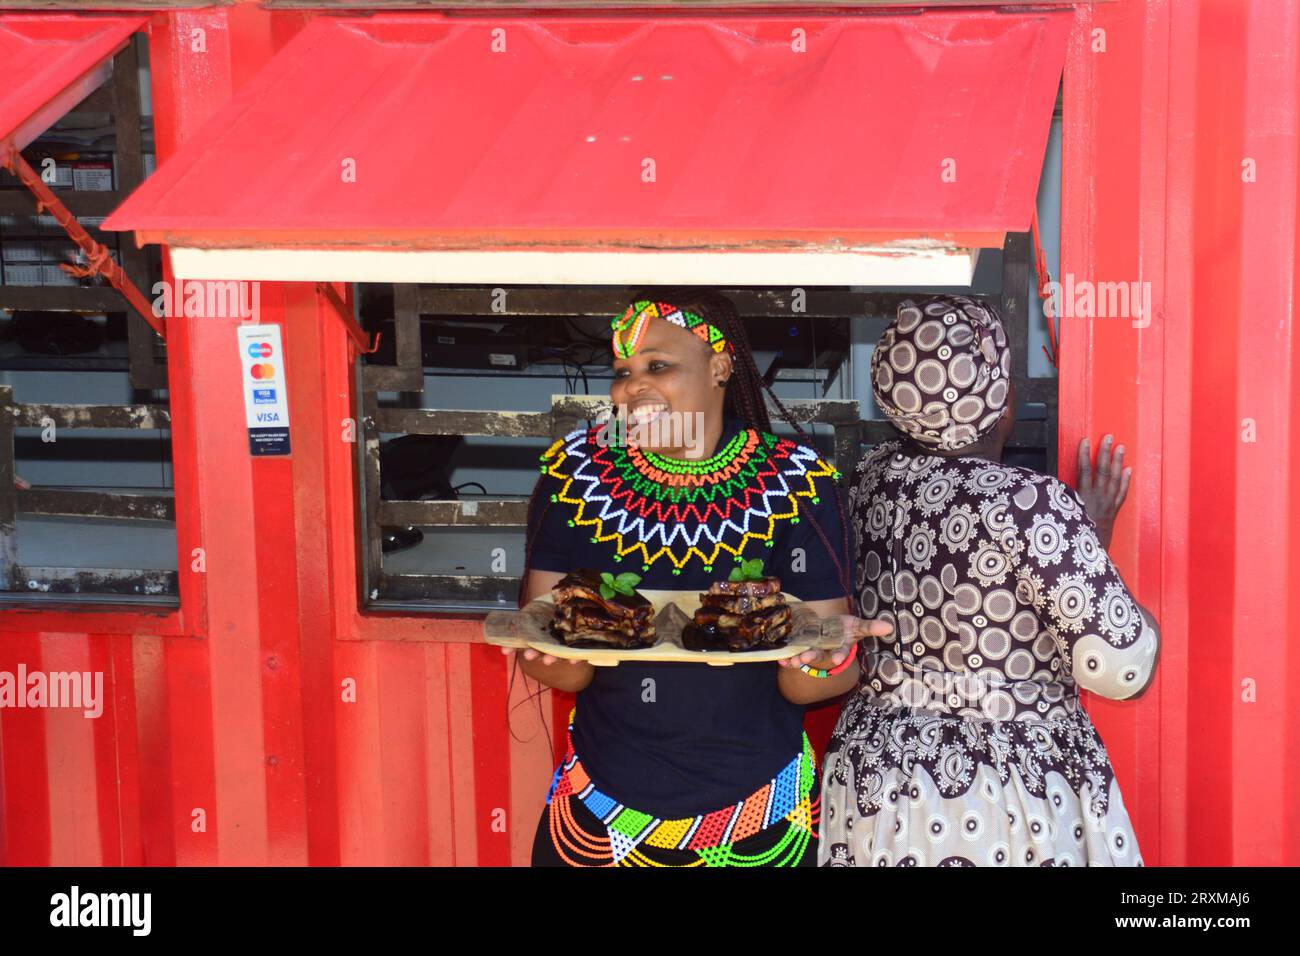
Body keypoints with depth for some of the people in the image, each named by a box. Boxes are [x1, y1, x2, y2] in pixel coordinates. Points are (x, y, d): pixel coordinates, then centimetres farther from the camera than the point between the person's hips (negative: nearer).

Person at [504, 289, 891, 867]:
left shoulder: (797, 481, -9)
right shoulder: (577, 472, -5)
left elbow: (801, 687, -9)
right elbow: (560, 672, -6)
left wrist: (826, 659, -31)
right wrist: (563, 653, -28)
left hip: (758, 816, -1)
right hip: (603, 810, 1)